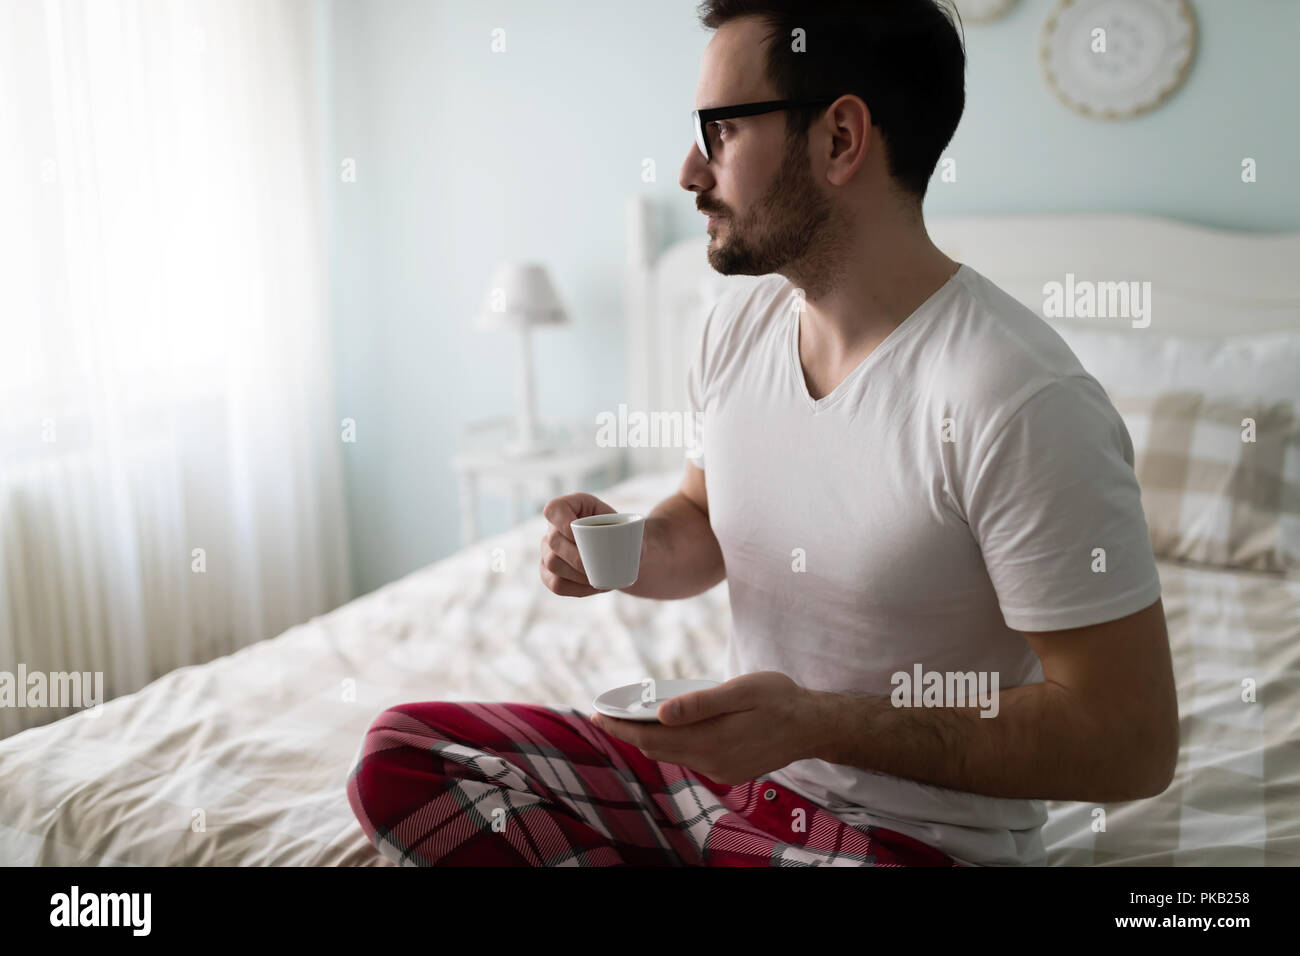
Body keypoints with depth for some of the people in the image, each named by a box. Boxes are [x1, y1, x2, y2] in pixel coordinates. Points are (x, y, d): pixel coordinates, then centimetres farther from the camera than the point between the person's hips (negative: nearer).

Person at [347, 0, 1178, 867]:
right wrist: (630, 550, -8)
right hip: (726, 765, 7)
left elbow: (1134, 744, -21)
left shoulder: (1024, 405, -24)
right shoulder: (742, 318, 1)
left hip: (915, 833, -7)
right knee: (401, 758, -3)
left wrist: (821, 722, -25)